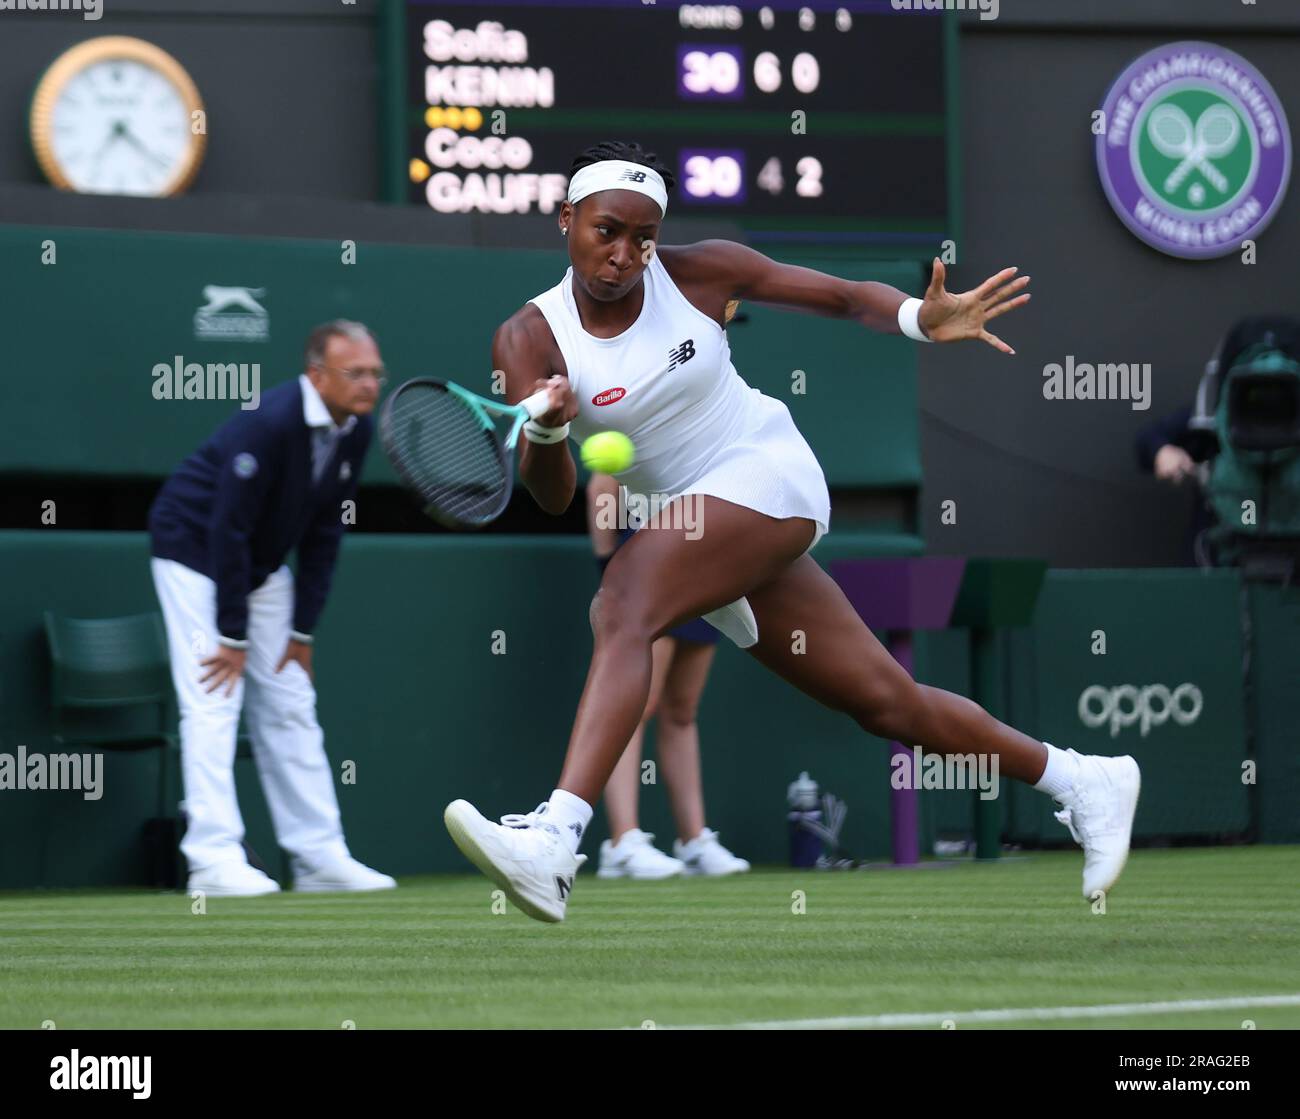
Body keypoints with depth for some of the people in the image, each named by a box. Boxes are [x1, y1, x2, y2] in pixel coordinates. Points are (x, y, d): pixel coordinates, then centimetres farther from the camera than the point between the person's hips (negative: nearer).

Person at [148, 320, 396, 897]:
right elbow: (227, 530, -27)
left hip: (262, 566, 8)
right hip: (194, 551, -8)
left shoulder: (355, 432, -7)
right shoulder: (270, 424, -30)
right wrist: (233, 637, -23)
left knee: (290, 707, 6)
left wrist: (302, 630, 0)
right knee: (214, 702, -15)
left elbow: (324, 534, 2)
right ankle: (214, 861, -16)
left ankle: (319, 856, 9)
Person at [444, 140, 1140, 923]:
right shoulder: (530, 340, -4)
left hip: (766, 476, -4)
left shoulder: (698, 273, -6)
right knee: (889, 704, 6)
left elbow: (847, 297, 0)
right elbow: (553, 497, -12)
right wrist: (546, 429, -34)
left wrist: (920, 319, -21)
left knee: (622, 605, -31)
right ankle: (1083, 780, 25)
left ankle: (554, 844, -43)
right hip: (689, 518, 4)